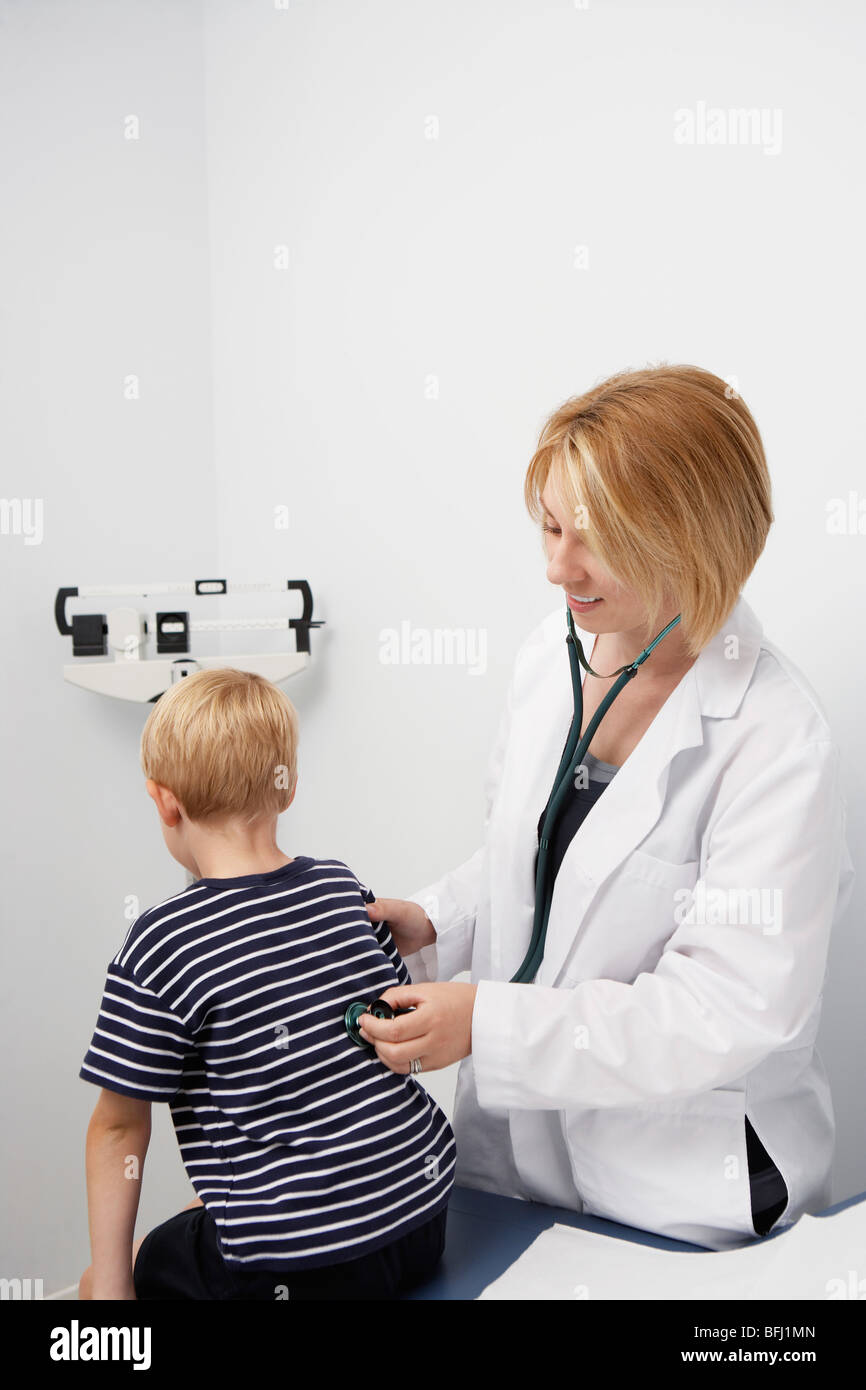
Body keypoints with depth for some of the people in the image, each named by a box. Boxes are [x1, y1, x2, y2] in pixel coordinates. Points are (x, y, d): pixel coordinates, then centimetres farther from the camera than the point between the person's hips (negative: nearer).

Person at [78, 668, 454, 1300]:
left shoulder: (163, 944, -16)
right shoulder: (344, 888, 0)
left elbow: (119, 1128, -9)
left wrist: (109, 1280, 2)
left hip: (300, 1268, -6)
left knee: (99, 1278, 17)